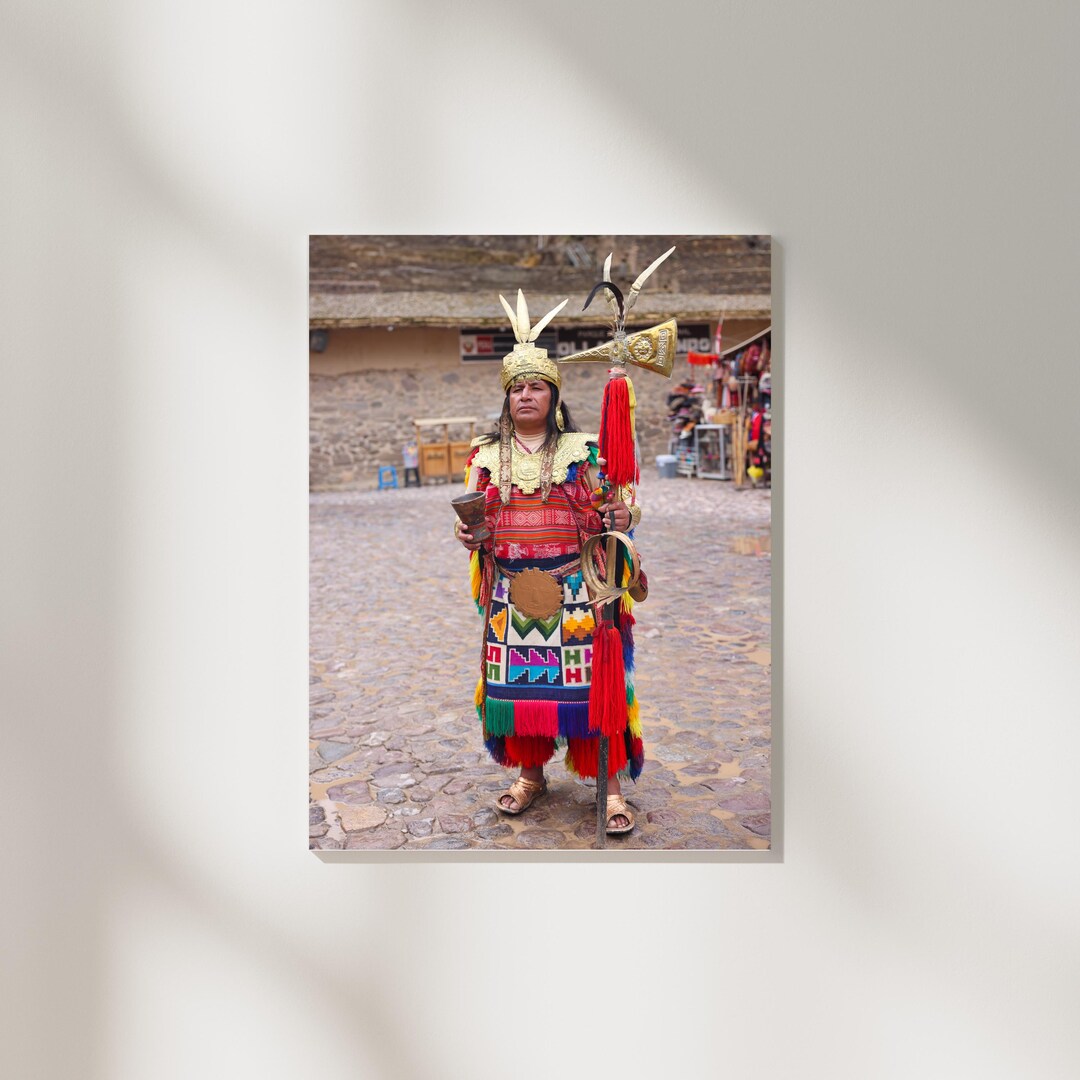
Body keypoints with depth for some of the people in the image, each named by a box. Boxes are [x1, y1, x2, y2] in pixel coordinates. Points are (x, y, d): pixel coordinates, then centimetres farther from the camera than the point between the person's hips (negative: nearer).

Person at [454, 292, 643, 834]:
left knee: (586, 679, -3)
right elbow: (479, 518, 16)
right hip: (511, 591, 3)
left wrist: (621, 518, -18)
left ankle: (611, 786, 10)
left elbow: (605, 515, 4)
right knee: (518, 679, 8)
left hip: (572, 587, -3)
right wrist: (468, 536, -5)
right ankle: (530, 773, 28)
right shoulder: (486, 454, 10)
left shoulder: (582, 450, 2)